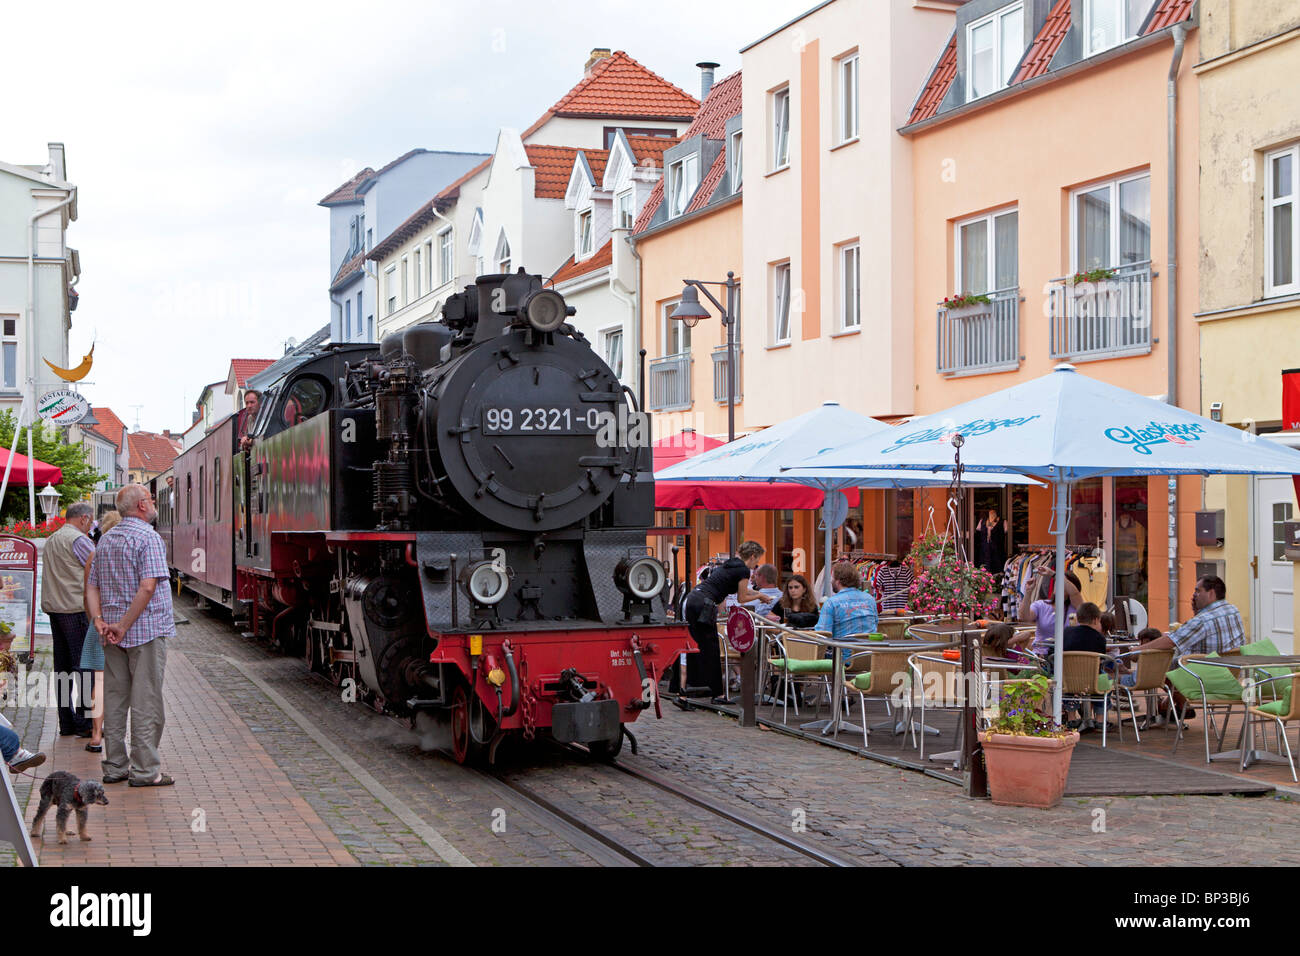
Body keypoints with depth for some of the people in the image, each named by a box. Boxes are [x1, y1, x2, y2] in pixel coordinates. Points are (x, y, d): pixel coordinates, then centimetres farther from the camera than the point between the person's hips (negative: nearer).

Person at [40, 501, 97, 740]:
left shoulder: (51, 540, 17)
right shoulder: (79, 539, -11)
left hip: (54, 609, 9)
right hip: (77, 610, -9)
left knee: (62, 666, 10)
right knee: (85, 665, -5)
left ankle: (66, 722, 13)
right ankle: (85, 722, -5)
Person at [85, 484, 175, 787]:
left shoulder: (106, 539, 14)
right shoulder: (148, 538, -11)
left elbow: (92, 586, 12)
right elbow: (147, 587, -21)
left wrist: (99, 620, 0)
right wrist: (124, 626, -16)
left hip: (114, 636, 7)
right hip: (147, 631, -7)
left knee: (115, 700, 11)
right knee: (146, 702, -3)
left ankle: (114, 766, 16)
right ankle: (144, 770, -1)